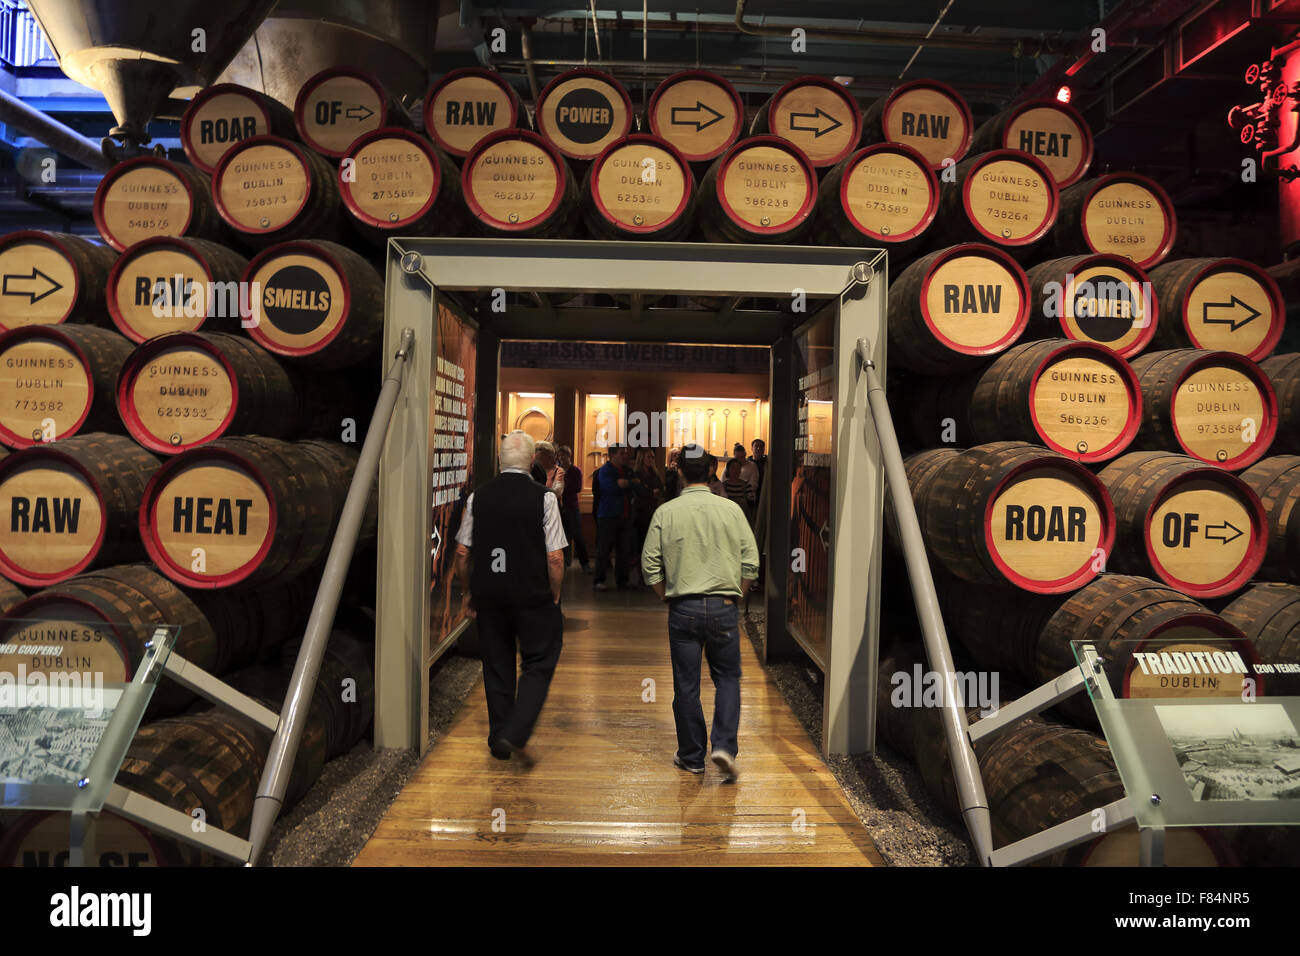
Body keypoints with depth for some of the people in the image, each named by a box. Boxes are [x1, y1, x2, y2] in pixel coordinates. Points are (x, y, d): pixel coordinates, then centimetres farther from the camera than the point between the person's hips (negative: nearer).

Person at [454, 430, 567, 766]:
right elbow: (555, 558, -13)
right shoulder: (543, 498, -11)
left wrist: (469, 592, 17)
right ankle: (516, 736, -1)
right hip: (532, 597, -4)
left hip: (489, 596, 4)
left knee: (497, 665, 16)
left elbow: (462, 553, 4)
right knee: (538, 664, 9)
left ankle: (498, 739, 25)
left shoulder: (478, 496, 0)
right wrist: (554, 597, 1)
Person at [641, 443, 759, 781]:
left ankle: (692, 756, 20)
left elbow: (650, 566, -1)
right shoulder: (731, 509, 0)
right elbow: (750, 563, 0)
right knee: (727, 678, 14)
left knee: (686, 684, 9)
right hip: (724, 607, 0)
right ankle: (724, 746, 0)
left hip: (683, 608, 0)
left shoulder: (665, 513, -1)